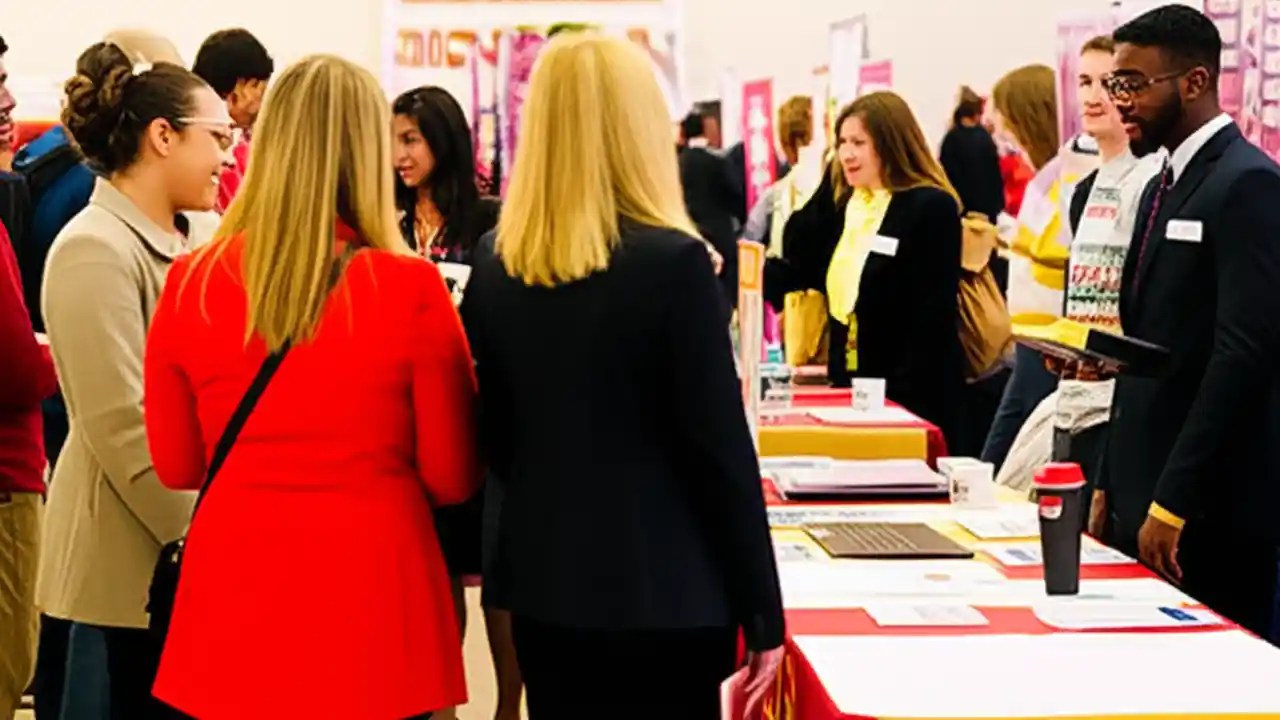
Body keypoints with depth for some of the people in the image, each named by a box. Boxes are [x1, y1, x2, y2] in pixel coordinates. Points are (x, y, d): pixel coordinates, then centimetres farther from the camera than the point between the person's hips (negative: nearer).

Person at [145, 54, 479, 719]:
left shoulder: (190, 284, -4)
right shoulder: (412, 289, -13)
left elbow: (176, 465, 8)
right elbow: (453, 477, -4)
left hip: (232, 603, 3)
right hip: (371, 601, -2)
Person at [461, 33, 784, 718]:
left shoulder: (495, 273, 2)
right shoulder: (673, 262, -14)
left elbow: (499, 440, 10)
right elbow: (721, 450, -12)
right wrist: (762, 613, -6)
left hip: (542, 584, 5)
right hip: (664, 594, -5)